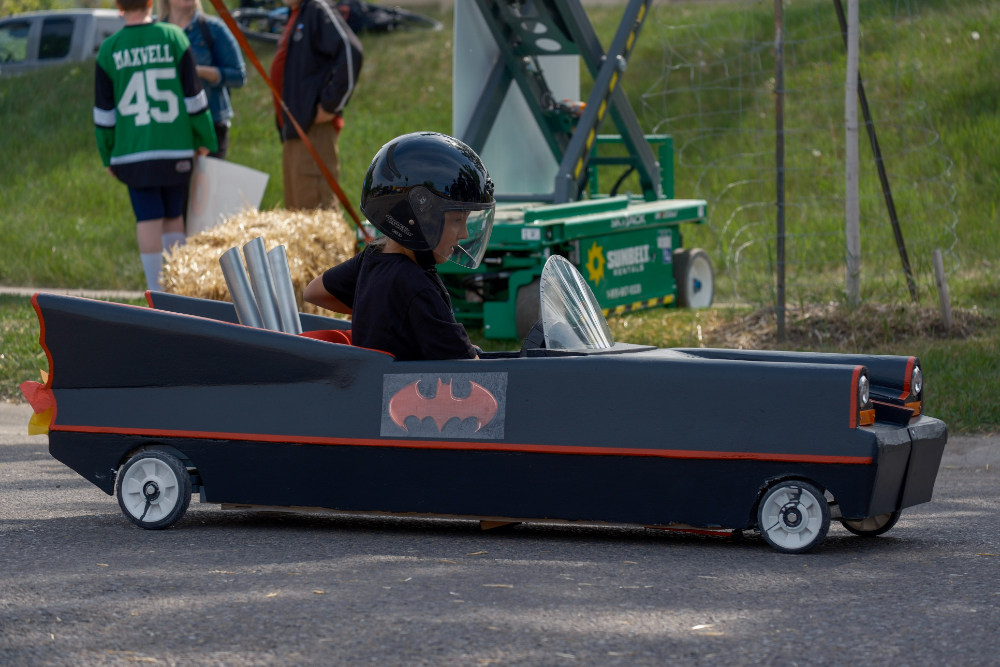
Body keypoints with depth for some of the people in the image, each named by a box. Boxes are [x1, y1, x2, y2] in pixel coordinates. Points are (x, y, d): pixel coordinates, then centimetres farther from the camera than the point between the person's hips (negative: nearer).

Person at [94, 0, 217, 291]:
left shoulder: (109, 50, -1)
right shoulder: (173, 37, -3)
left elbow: (104, 111, 3)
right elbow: (193, 95, 0)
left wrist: (107, 157, 13)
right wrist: (205, 141, 9)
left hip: (132, 152, 0)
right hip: (176, 148, 0)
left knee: (148, 220, 3)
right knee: (173, 216, 14)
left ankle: (156, 291, 1)